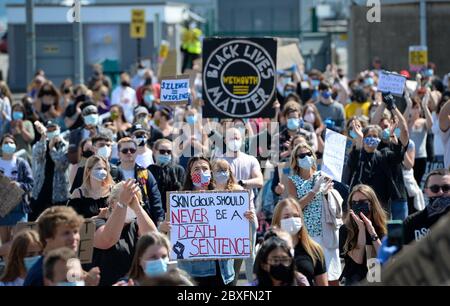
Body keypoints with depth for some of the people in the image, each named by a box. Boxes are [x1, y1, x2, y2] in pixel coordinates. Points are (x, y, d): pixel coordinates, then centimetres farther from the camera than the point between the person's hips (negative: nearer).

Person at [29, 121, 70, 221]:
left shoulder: (65, 147, 2)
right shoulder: (39, 145, 5)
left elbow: (63, 164, -14)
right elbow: (38, 156, -18)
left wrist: (52, 148, -15)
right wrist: (43, 137, -26)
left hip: (59, 193, -1)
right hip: (40, 192, 1)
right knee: (32, 220, -1)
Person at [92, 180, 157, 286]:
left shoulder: (136, 224, 11)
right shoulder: (98, 224, -1)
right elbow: (108, 241, -23)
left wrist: (136, 206, -16)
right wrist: (123, 203, -25)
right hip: (108, 283, -2)